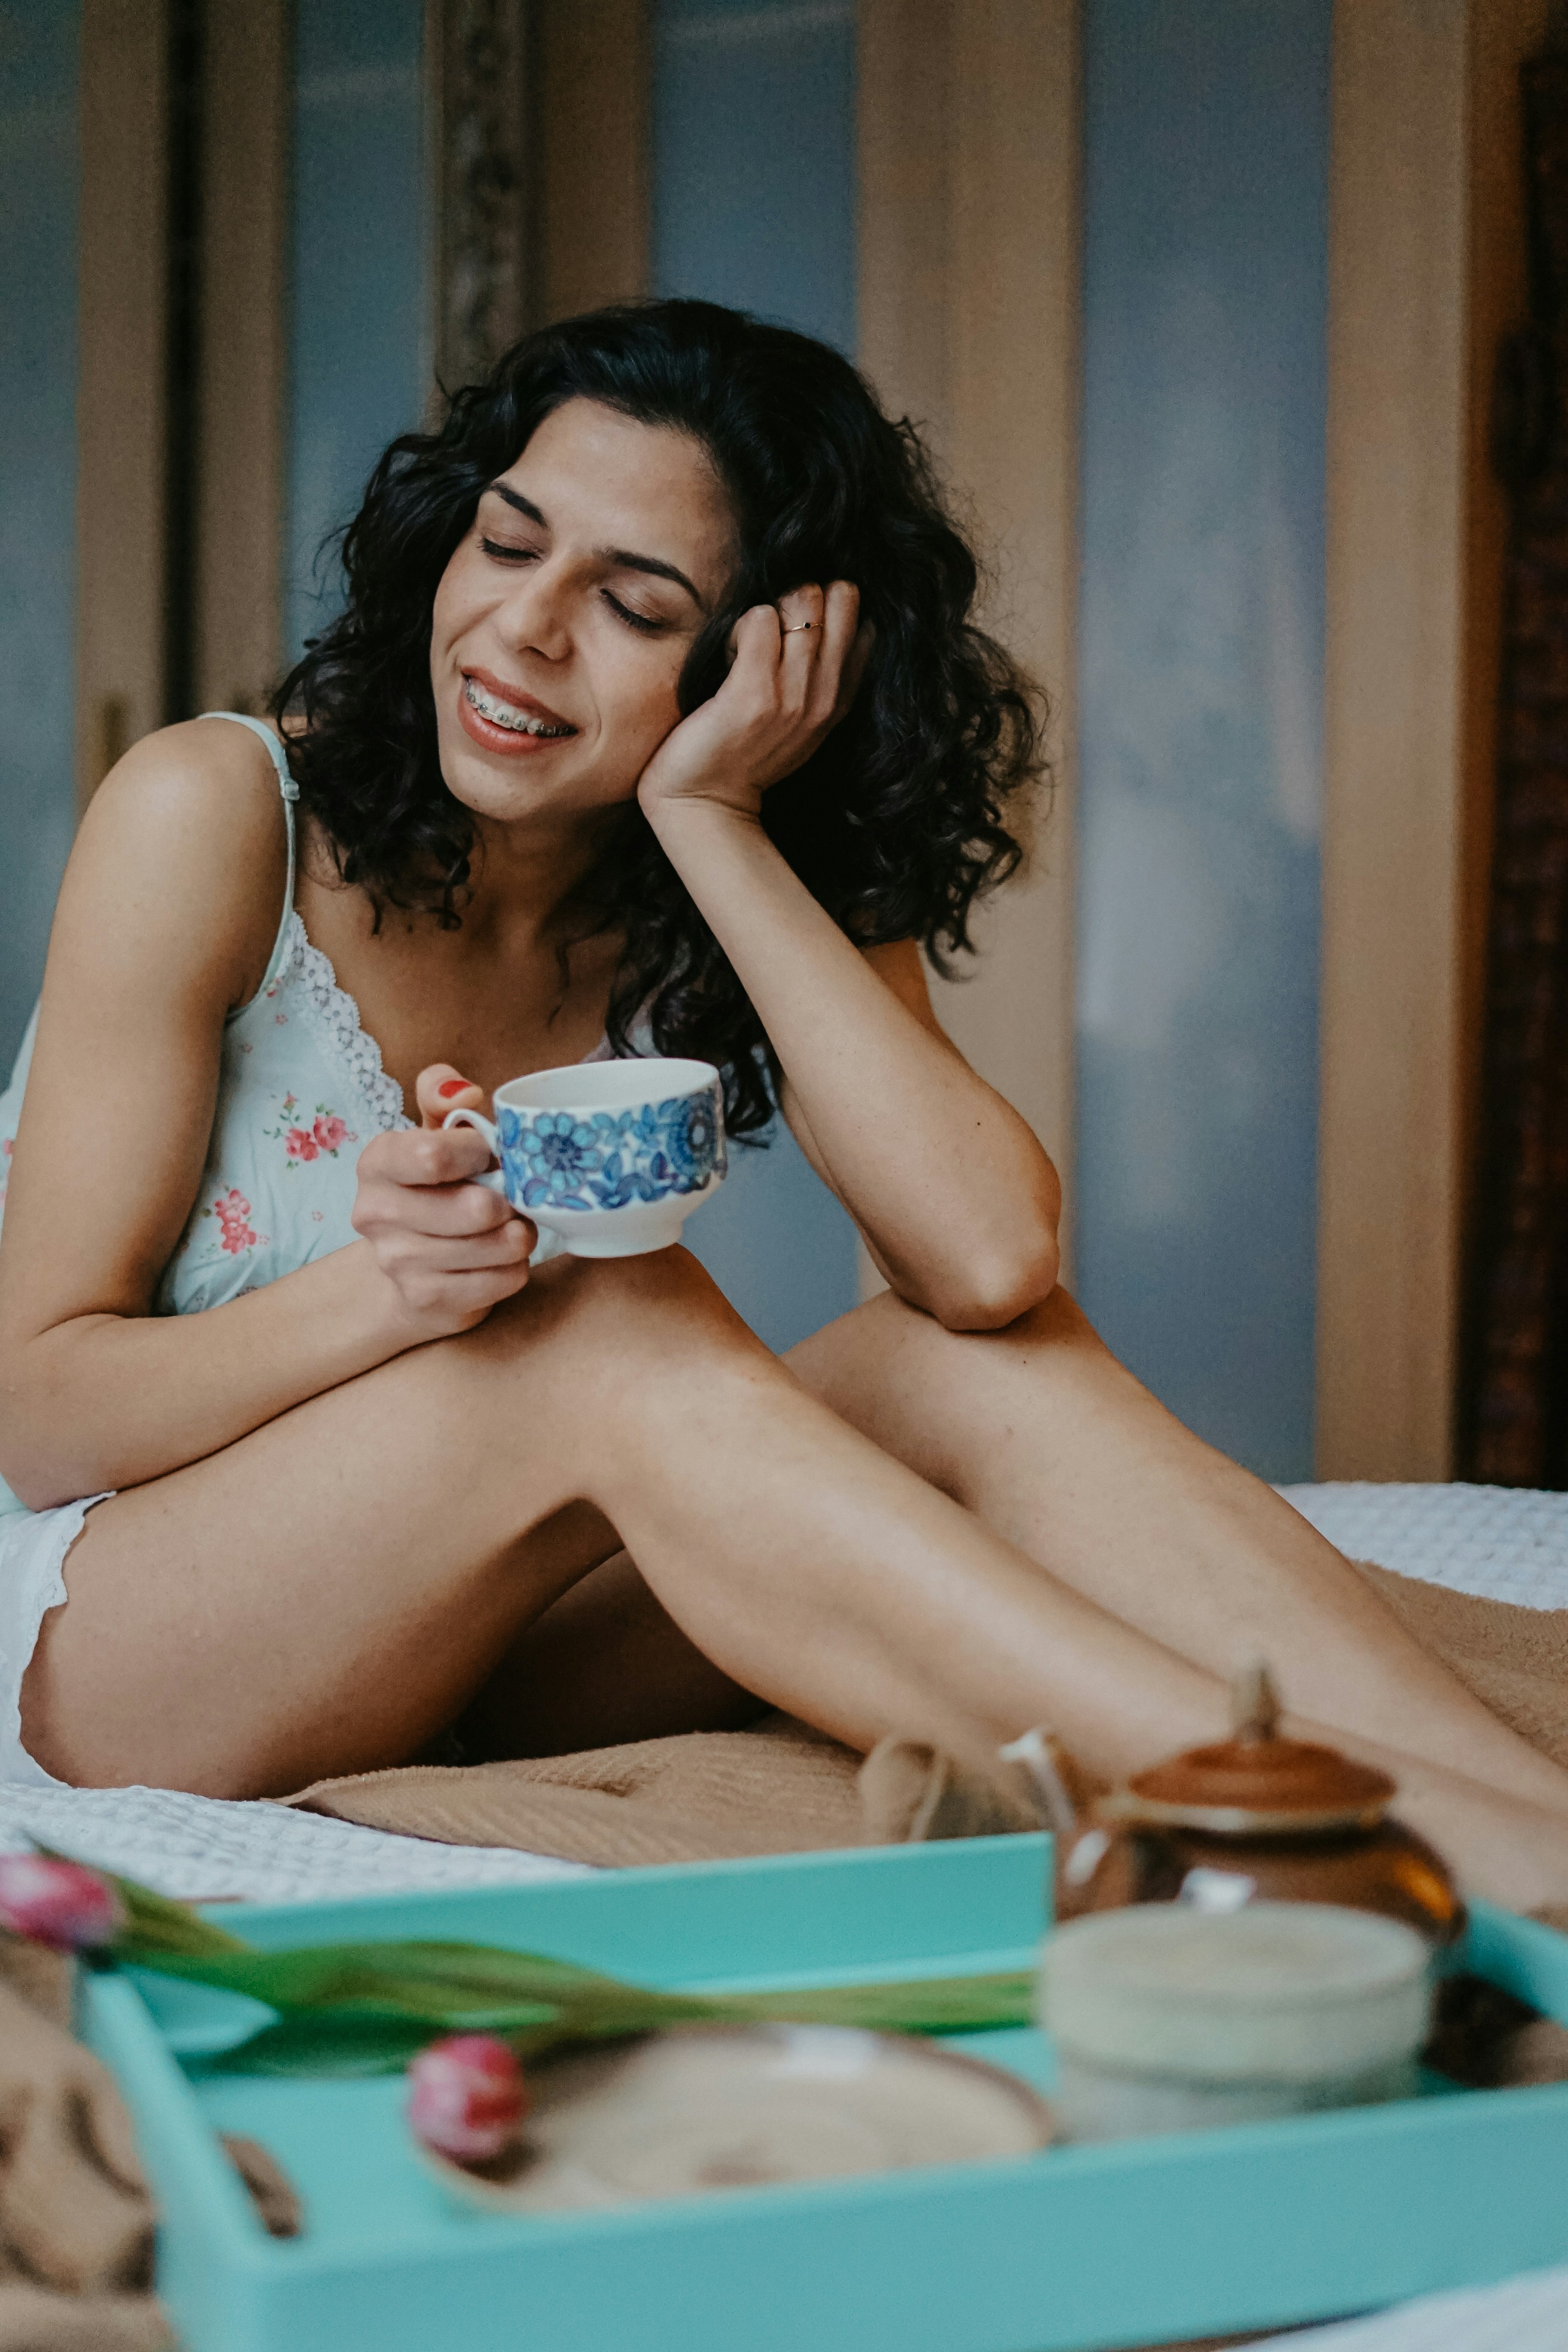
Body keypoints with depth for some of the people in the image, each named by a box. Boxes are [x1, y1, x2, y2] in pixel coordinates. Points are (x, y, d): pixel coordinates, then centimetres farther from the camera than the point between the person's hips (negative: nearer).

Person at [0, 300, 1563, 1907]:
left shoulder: (781, 898, -2)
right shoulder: (217, 816, -13)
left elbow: (994, 1260, -23)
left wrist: (712, 826, -22)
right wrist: (381, 1290, -32)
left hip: (490, 1657, 4)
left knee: (984, 1363, -21)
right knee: (621, 1325, -31)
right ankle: (1401, 1827, -40)